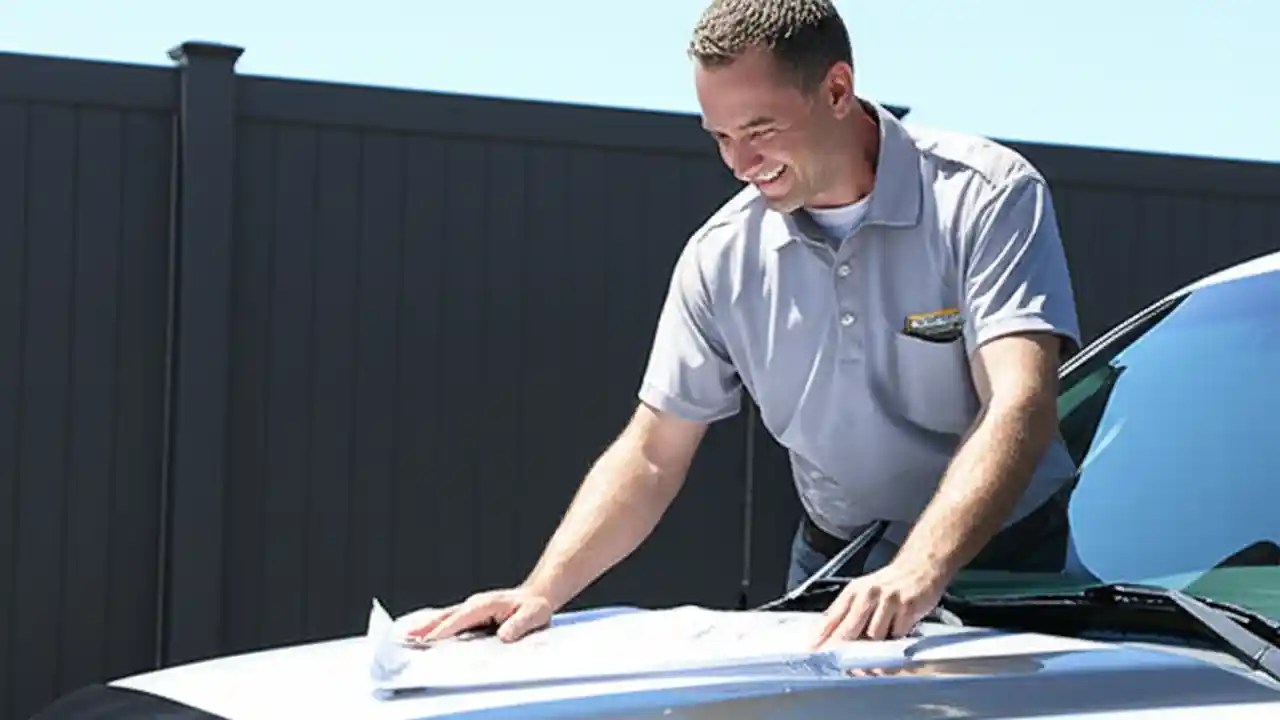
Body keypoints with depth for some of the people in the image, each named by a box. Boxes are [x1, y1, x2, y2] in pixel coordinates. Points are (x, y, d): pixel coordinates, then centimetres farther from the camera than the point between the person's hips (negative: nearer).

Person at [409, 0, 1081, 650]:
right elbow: (651, 456, 3)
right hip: (832, 567, 3)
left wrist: (919, 573, -43)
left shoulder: (987, 197, -15)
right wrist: (540, 593, -12)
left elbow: (1019, 408, -27)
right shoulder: (723, 255, -1)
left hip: (997, 565, -3)